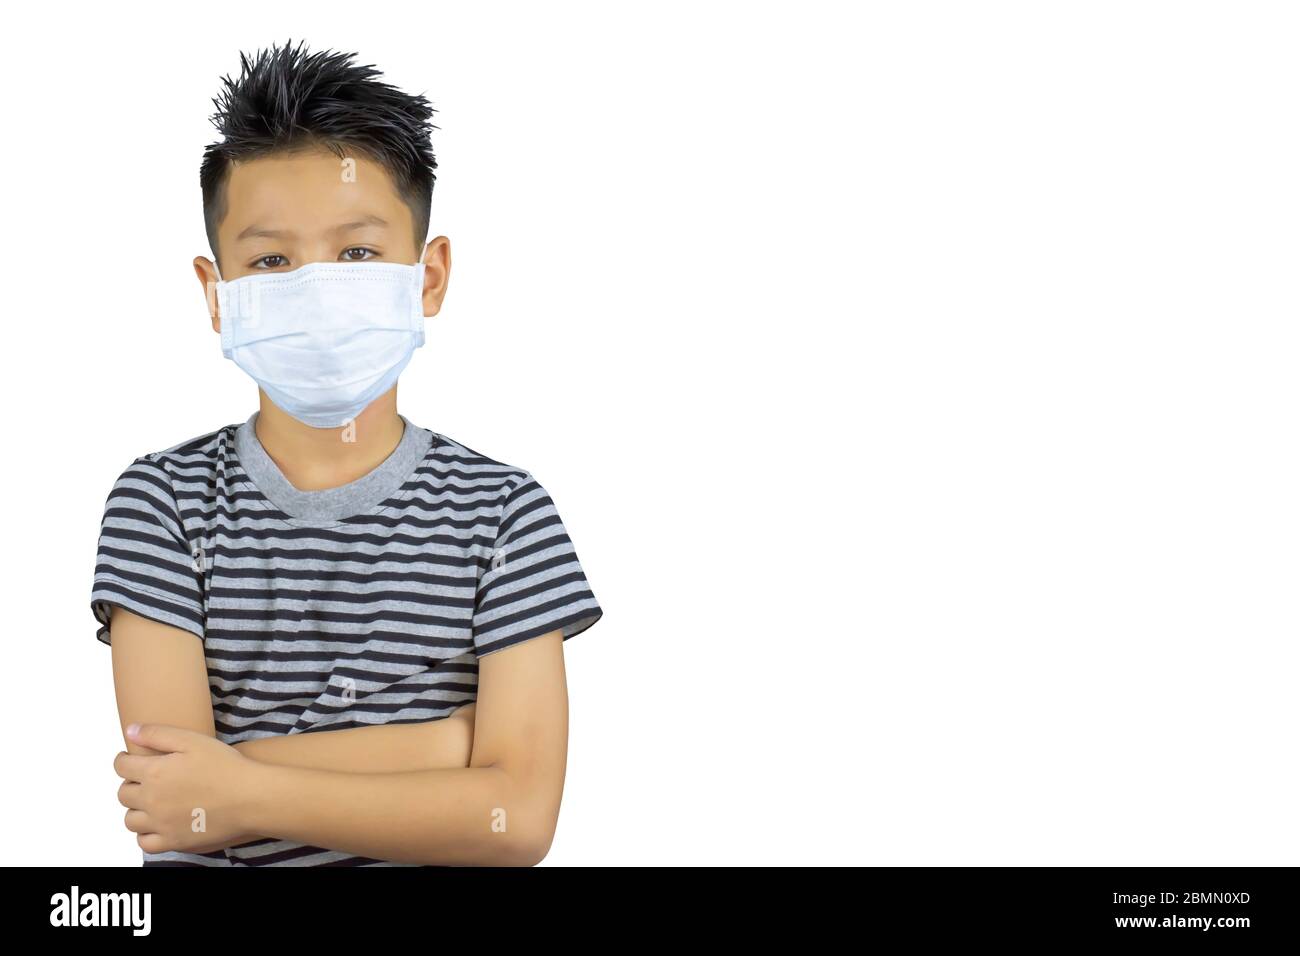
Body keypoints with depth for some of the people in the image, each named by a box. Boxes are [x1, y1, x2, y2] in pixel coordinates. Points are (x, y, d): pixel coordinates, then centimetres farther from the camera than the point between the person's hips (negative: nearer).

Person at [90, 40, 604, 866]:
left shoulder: (504, 510, -3)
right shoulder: (162, 502, -2)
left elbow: (521, 818, -10)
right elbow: (165, 792, -11)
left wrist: (241, 793, -14)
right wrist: (463, 734, -14)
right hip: (216, 868, 0)